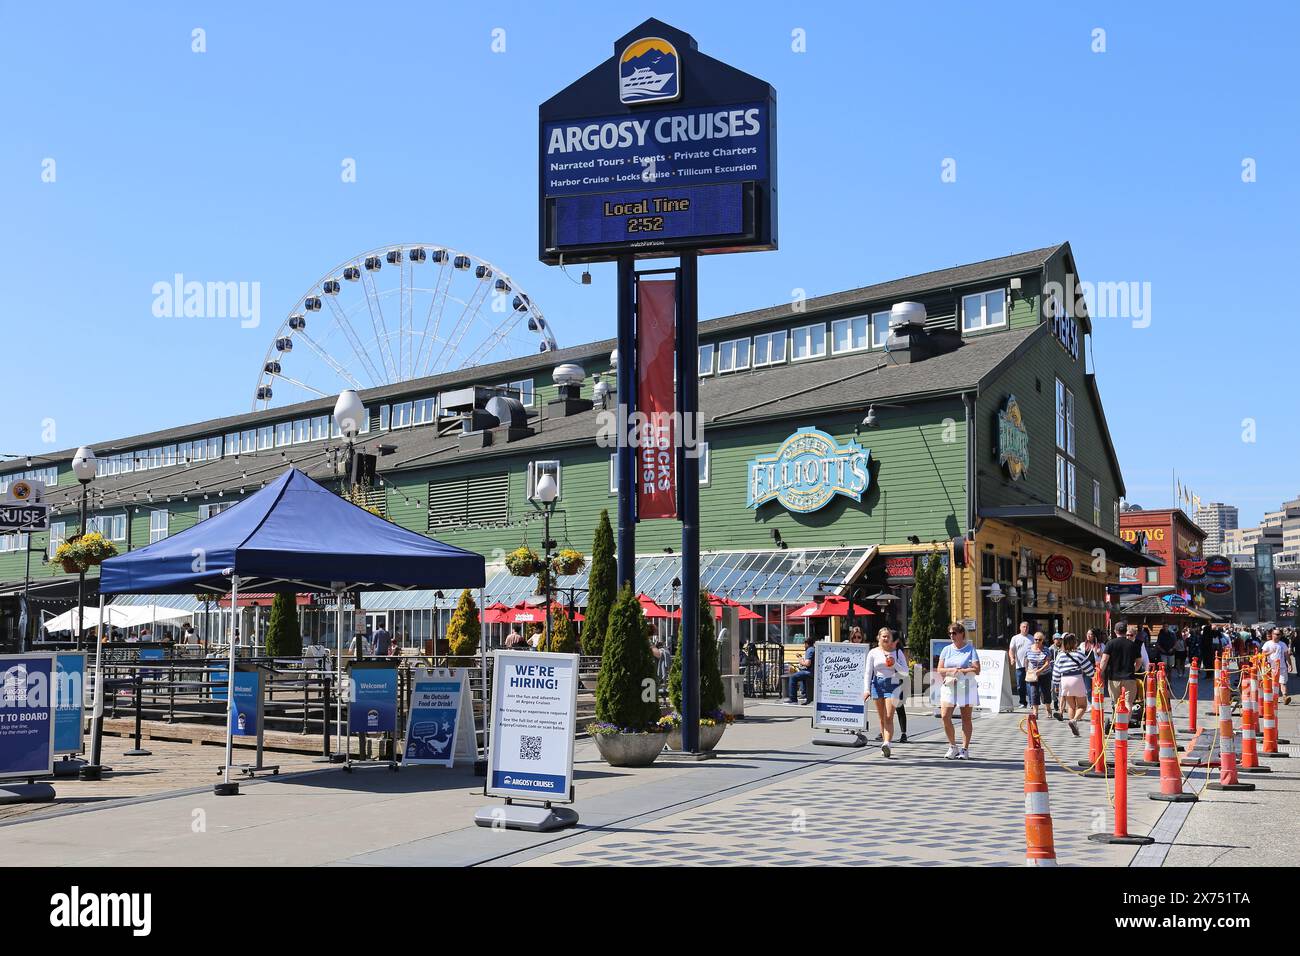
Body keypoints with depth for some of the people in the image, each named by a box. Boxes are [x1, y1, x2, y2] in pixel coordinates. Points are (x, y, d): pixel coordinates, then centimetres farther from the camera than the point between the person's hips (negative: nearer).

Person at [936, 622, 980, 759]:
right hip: (948, 687, 3)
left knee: (966, 718, 2)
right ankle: (952, 747, 8)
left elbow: (976, 670, -9)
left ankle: (965, 749, 9)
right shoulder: (947, 649, 10)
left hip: (966, 687, -3)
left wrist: (960, 671, -14)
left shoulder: (970, 649, 0)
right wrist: (952, 670, -10)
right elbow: (940, 670, 7)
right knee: (945, 716, -8)